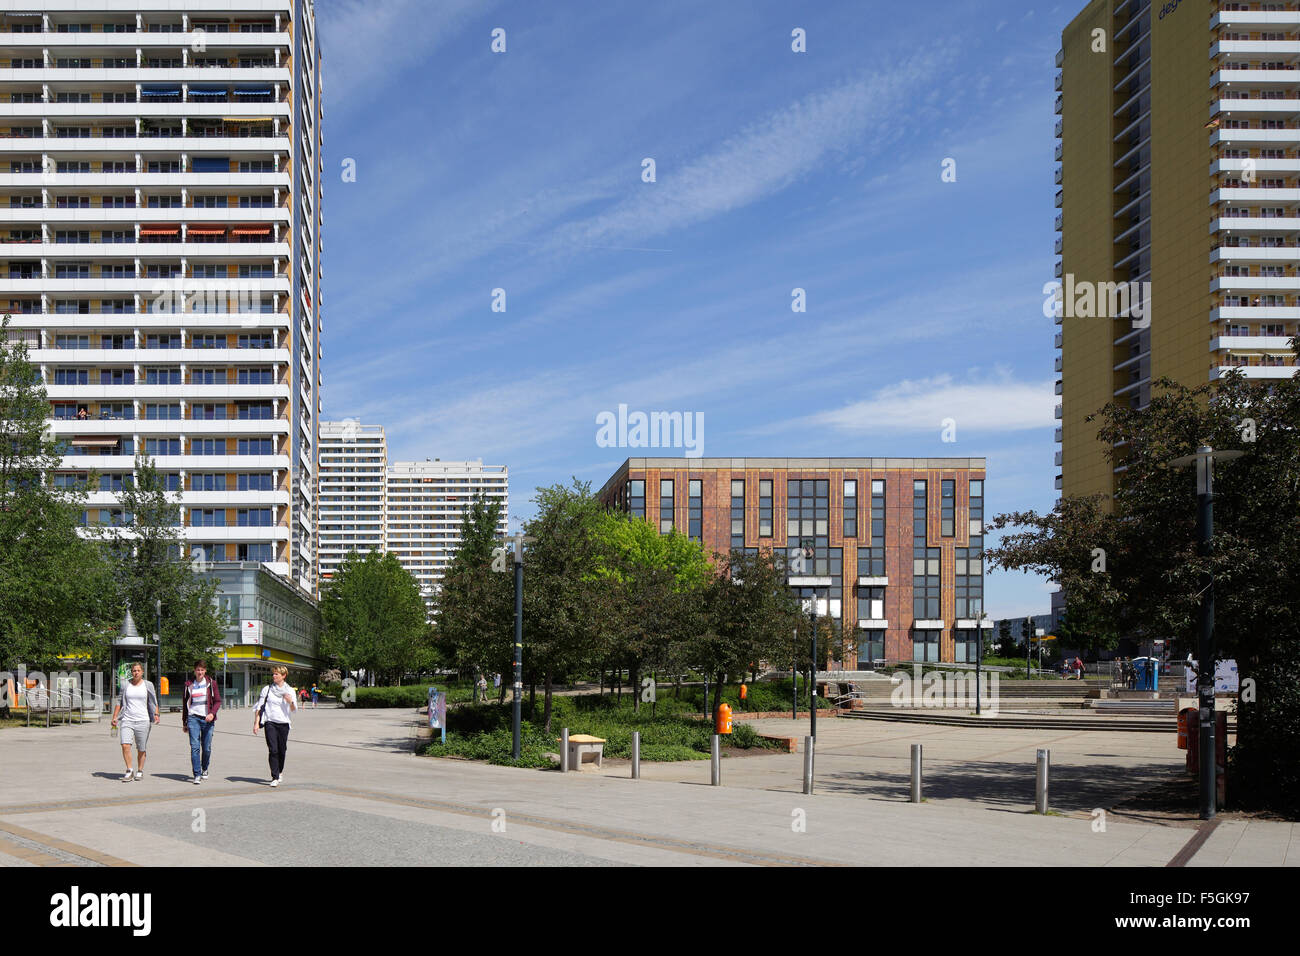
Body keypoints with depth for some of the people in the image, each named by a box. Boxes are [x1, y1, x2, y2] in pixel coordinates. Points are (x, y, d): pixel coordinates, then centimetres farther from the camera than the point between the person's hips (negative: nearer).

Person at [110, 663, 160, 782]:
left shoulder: (148, 685, 5)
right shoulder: (125, 685, 8)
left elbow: (154, 702, 6)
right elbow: (119, 702, 13)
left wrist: (156, 714, -9)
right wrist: (115, 717, 5)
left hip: (142, 721, -1)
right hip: (127, 720, 1)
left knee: (141, 749, 3)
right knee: (125, 745, -15)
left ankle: (140, 771, 20)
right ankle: (129, 772, -6)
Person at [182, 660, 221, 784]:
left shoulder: (211, 683, 4)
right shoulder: (189, 684, 8)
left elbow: (218, 701, 2)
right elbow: (184, 704, 14)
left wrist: (212, 713, -16)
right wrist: (184, 722, 14)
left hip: (207, 718, 0)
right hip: (193, 717, 0)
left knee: (207, 748, 4)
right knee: (195, 747, -10)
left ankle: (204, 769, 30)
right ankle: (197, 775, -11)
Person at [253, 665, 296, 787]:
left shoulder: (289, 690, 7)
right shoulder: (267, 689, 5)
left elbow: (294, 709, 7)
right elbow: (259, 707, 6)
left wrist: (291, 702, -15)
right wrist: (256, 723, -2)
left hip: (283, 723, 1)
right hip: (270, 723, -1)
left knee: (282, 750, 6)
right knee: (273, 750, -11)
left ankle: (279, 772, 31)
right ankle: (275, 778, -11)